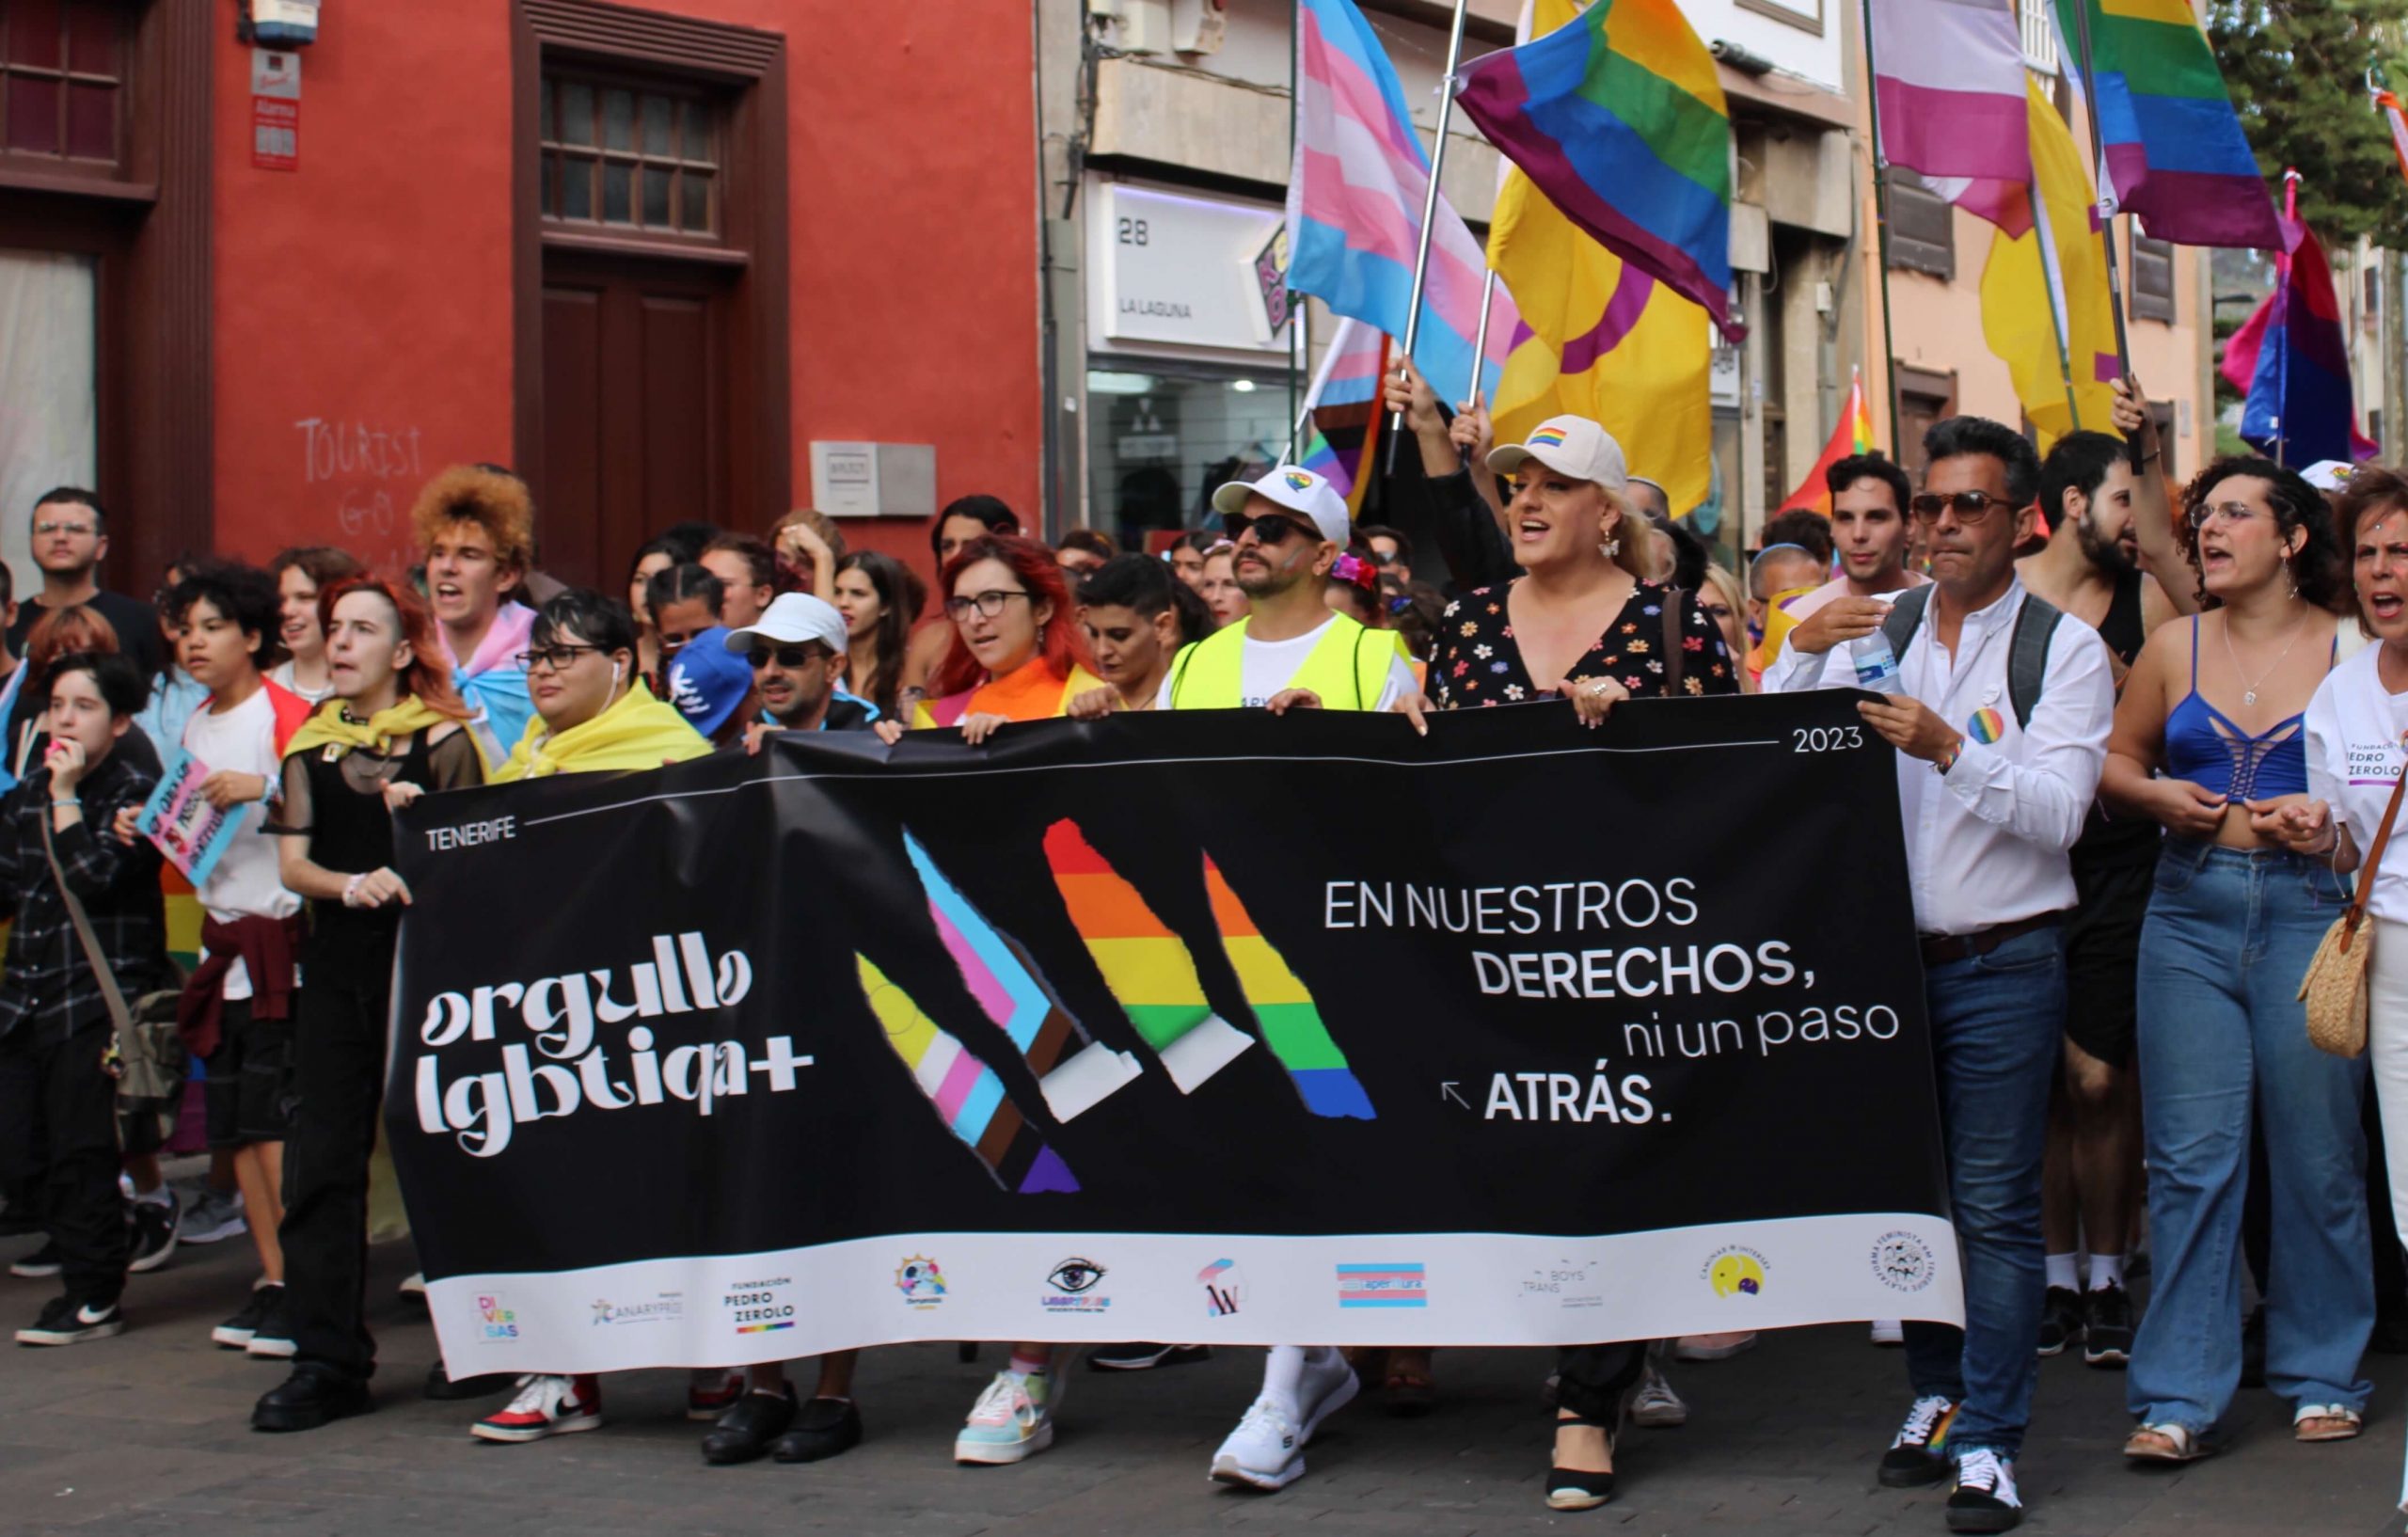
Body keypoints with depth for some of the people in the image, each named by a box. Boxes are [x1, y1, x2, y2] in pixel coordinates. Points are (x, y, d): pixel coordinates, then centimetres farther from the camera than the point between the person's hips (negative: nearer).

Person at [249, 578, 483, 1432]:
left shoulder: (443, 739, 0)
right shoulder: (310, 746, 13)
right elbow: (291, 862, 5)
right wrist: (352, 885, -13)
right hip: (337, 965, 4)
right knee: (322, 1160, -1)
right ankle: (326, 1361, 3)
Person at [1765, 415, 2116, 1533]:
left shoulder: (2063, 648, -1)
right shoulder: (1875, 627, 8)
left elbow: (2058, 811, -12)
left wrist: (1949, 750, -25)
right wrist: (1804, 647, -13)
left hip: (2003, 962, -3)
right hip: (1885, 950, 3)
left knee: (1996, 1208, -2)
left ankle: (1988, 1443, 2)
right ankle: (1936, 1396, 25)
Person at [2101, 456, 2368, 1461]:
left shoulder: (2352, 651, 1)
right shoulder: (2175, 649, 9)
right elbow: (2115, 758, 20)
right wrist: (2158, 796, 0)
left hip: (2313, 908, -2)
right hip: (2191, 910, 2)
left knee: (2317, 1154, 3)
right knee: (2190, 1158, 0)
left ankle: (2323, 1377, 19)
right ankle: (2177, 1396, 4)